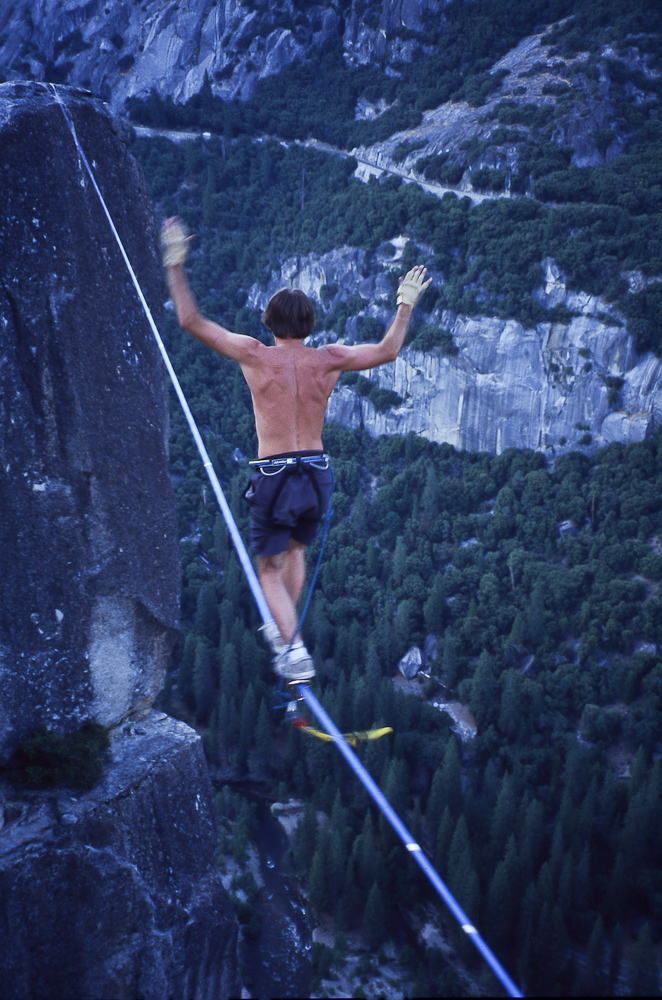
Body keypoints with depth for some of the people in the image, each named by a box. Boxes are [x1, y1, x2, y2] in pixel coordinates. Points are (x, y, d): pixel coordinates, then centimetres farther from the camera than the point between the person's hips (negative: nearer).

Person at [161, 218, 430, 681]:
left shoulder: (255, 355, -9)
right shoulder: (328, 359, -3)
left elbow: (191, 321, -7)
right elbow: (388, 351, 5)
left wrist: (176, 265, 2)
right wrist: (406, 303, 18)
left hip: (275, 476, -3)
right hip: (317, 473, 4)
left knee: (270, 569, 7)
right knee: (295, 549, 29)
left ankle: (294, 648, -12)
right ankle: (283, 629, 41)